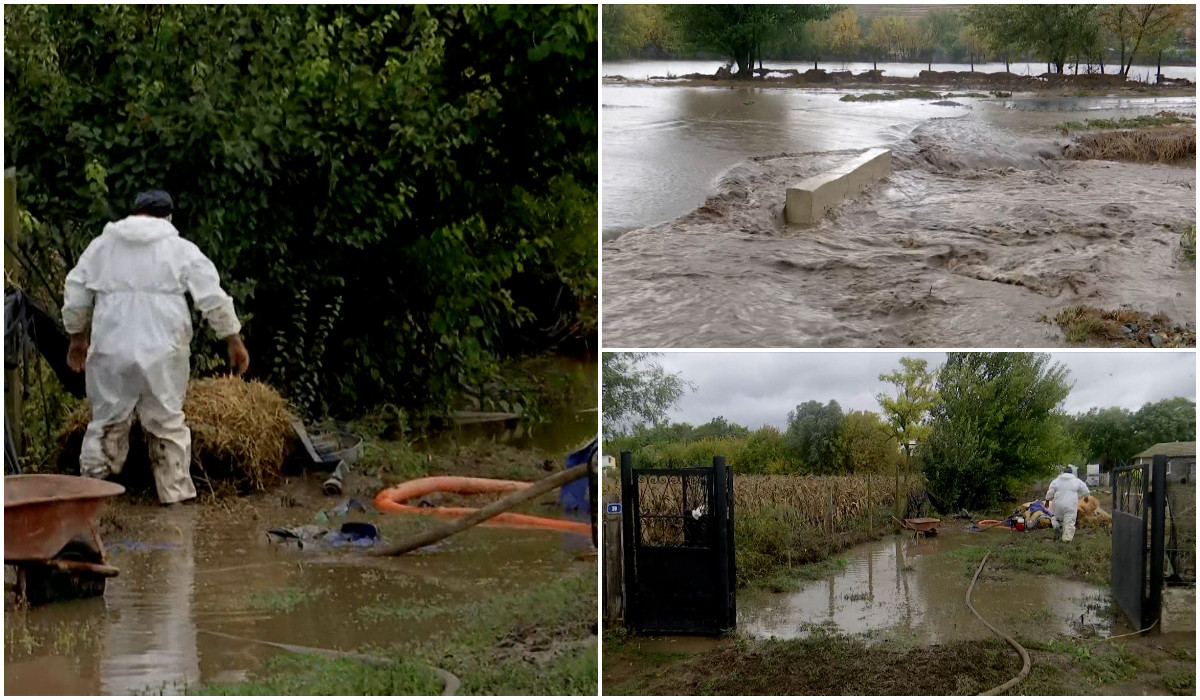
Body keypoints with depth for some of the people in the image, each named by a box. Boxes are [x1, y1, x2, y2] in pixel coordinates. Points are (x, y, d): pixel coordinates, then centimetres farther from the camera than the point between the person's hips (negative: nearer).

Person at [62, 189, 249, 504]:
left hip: (111, 350, 2)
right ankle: (175, 491, 13)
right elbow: (214, 298, -1)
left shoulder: (101, 244, 9)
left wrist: (77, 338, 26)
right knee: (167, 422, 9)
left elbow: (76, 295, 14)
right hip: (162, 351, -2)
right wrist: (234, 340, 7)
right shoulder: (181, 249, 2)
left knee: (107, 421, 12)